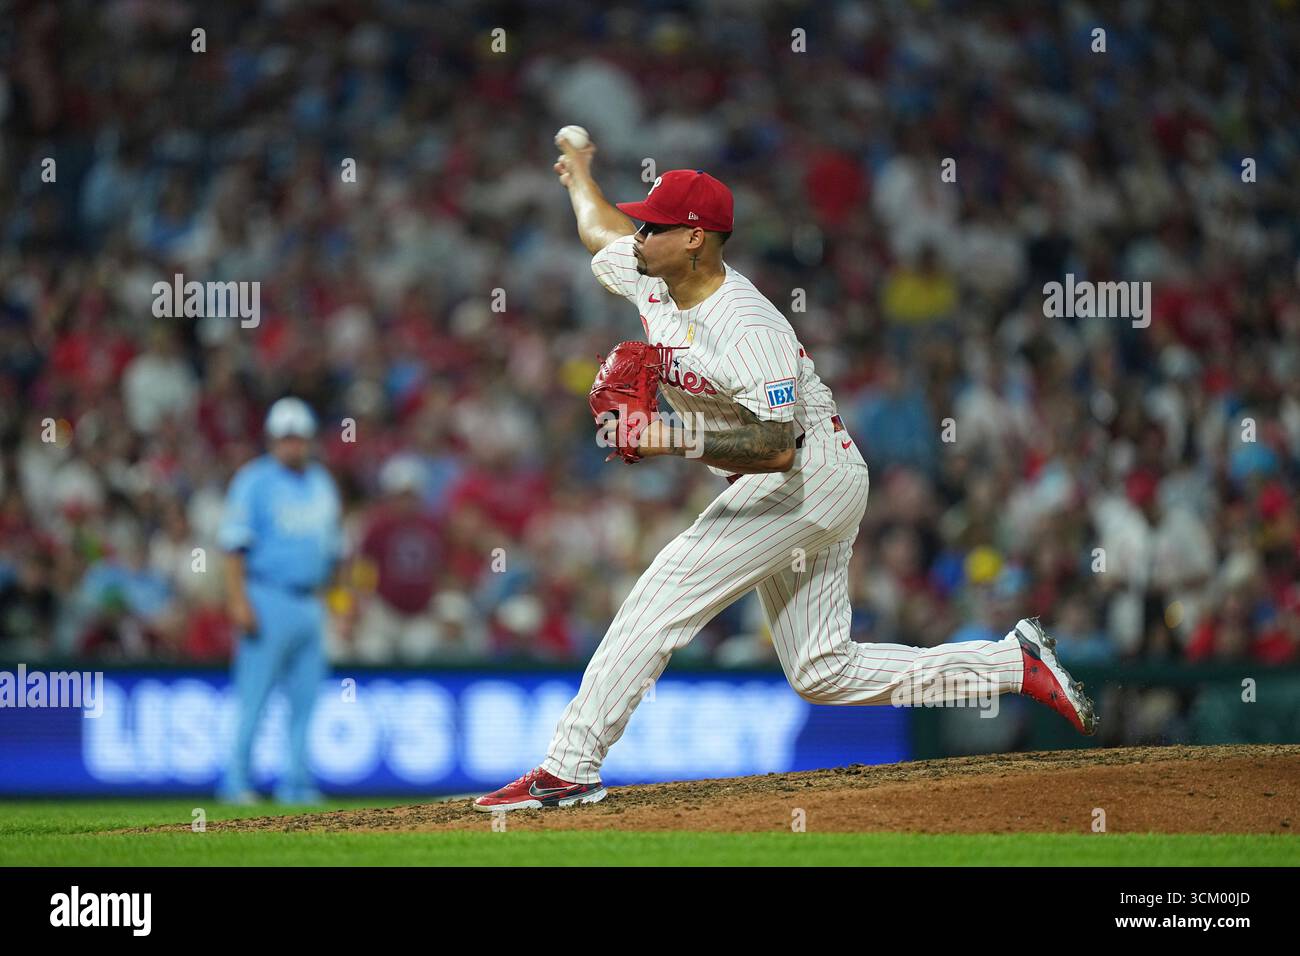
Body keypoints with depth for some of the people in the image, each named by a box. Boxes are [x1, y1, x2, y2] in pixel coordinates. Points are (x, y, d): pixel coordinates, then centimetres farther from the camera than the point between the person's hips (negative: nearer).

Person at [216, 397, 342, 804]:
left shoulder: (322, 484, 15)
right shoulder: (254, 481, -4)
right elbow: (234, 544, -9)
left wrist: (324, 597, 15)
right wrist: (238, 600, -17)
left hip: (310, 602, 6)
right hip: (268, 600, -6)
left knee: (305, 699, 5)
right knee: (253, 697, -7)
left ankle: (296, 783, 9)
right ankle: (237, 782, -4)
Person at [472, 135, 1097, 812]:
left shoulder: (749, 329, -26)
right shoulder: (653, 279, 0)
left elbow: (776, 446, -34)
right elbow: (599, 230, 24)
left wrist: (680, 440, -43)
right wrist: (577, 171, 42)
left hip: (815, 472, -10)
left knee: (667, 590, -20)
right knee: (823, 672, 8)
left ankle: (569, 767, -23)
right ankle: (1016, 665, 14)